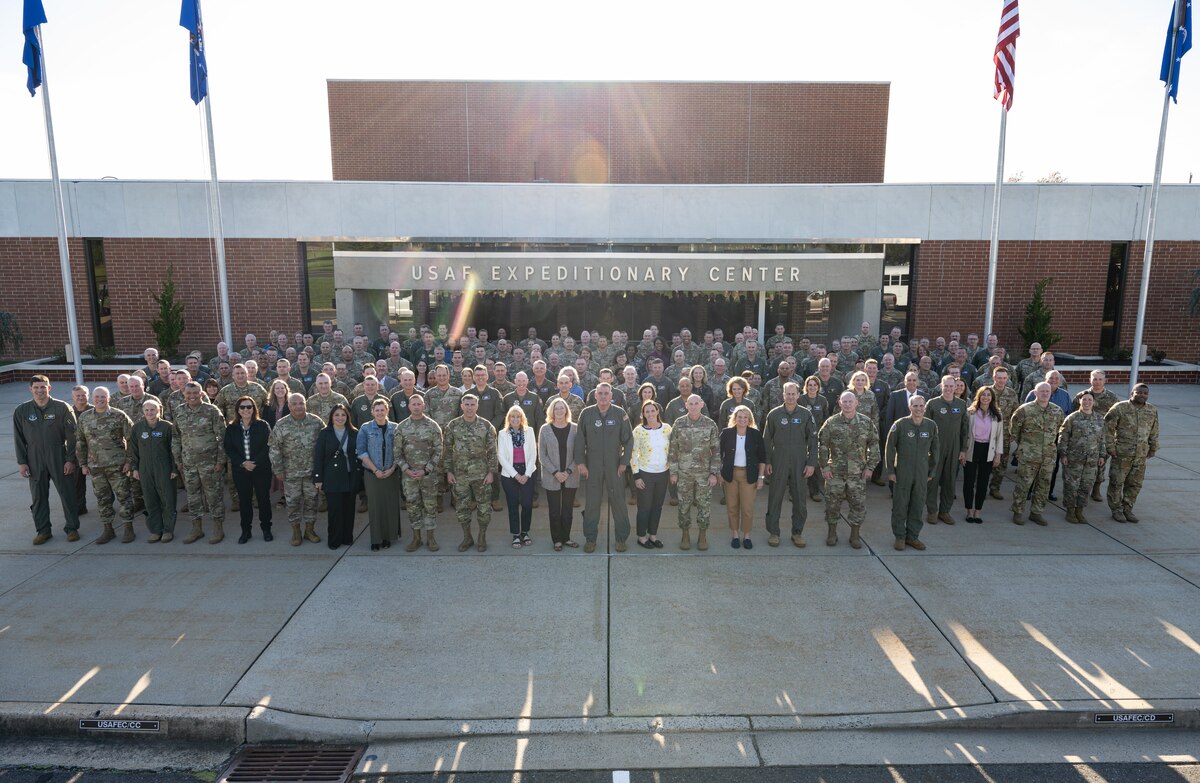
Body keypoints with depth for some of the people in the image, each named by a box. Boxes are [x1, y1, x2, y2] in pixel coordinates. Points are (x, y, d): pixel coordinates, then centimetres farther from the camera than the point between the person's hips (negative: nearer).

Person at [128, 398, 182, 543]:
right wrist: (134, 468, 6)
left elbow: (175, 449, -2)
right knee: (150, 502, 7)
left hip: (164, 469, -3)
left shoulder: (167, 427, -4)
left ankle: (168, 530, 10)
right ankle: (155, 530, 16)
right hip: (145, 470, 3)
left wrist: (175, 468, -4)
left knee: (168, 500, 0)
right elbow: (133, 449, 11)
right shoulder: (137, 427, 5)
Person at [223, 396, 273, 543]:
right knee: (244, 500, 9)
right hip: (240, 470, 2)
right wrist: (243, 463, -12)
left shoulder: (263, 426, -3)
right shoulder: (231, 429, 4)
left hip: (261, 469, -2)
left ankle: (266, 528, 19)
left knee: (264, 499, 5)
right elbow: (229, 450, 1)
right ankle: (245, 530, 20)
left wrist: (254, 463, -15)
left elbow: (268, 447, -7)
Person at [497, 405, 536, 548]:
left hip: (527, 473, 1)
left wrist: (527, 474, -7)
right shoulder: (502, 433, 0)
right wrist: (515, 475, -9)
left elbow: (533, 453, 1)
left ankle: (525, 532, 17)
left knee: (527, 504, 0)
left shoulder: (529, 431, 2)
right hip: (509, 473, -1)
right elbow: (501, 457, -3)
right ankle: (516, 535, 14)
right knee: (513, 505, 3)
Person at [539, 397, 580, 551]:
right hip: (551, 477, -1)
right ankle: (557, 540, 17)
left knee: (567, 509, 9)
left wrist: (568, 471, -11)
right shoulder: (545, 429, -2)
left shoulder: (575, 428, -1)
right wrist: (555, 472, -11)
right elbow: (542, 455, -3)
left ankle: (566, 538, 22)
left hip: (570, 477, 1)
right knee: (554, 510, 5)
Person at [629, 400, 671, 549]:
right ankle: (641, 537, 20)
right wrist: (636, 476, -9)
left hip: (663, 473, 3)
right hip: (645, 474, -3)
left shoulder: (667, 428, -1)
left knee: (657, 506, 12)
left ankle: (653, 535, 27)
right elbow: (633, 454, -7)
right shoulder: (638, 430, -9)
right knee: (644, 507, 5)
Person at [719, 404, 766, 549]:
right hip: (731, 474, 1)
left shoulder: (756, 434, -4)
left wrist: (761, 477, 0)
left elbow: (762, 458, 2)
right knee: (732, 506, 8)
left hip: (749, 475, -1)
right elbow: (720, 454, 5)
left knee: (748, 508, 0)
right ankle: (735, 535, 23)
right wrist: (719, 472, 1)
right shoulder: (726, 433, -3)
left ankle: (746, 536, 18)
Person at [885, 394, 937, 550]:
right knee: (900, 505, 5)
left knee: (918, 506, 10)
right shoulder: (900, 424, -10)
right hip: (902, 473, -3)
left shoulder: (931, 426, -1)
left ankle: (913, 536, 24)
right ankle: (900, 536, 18)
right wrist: (890, 471, -5)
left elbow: (934, 450, 9)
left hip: (922, 474, 3)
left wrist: (931, 472, 10)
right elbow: (890, 448, -5)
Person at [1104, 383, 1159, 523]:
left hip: (1141, 455, 5)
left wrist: (1153, 448, 15)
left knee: (1135, 484, 11)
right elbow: (1108, 428, -8)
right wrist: (1110, 446, -11)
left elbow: (1154, 432, 16)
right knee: (1117, 483, 3)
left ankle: (1128, 509, 24)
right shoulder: (1120, 408, -9)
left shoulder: (1152, 411, 6)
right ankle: (1116, 510, 15)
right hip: (1121, 454, -5)